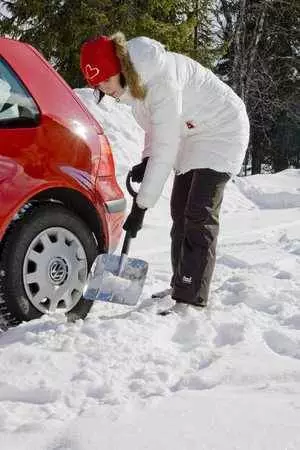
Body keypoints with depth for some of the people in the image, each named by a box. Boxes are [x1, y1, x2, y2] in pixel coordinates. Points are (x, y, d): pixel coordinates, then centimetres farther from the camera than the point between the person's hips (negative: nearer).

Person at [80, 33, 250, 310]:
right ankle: (181, 286, 20)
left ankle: (192, 298, -15)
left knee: (199, 214, -16)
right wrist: (145, 161, -5)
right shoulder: (133, 80, -5)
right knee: (180, 211, 10)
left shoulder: (161, 79, -33)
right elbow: (155, 124, 11)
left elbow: (165, 149, -34)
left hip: (222, 130, -10)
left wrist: (141, 206, -32)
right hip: (192, 135, 10)